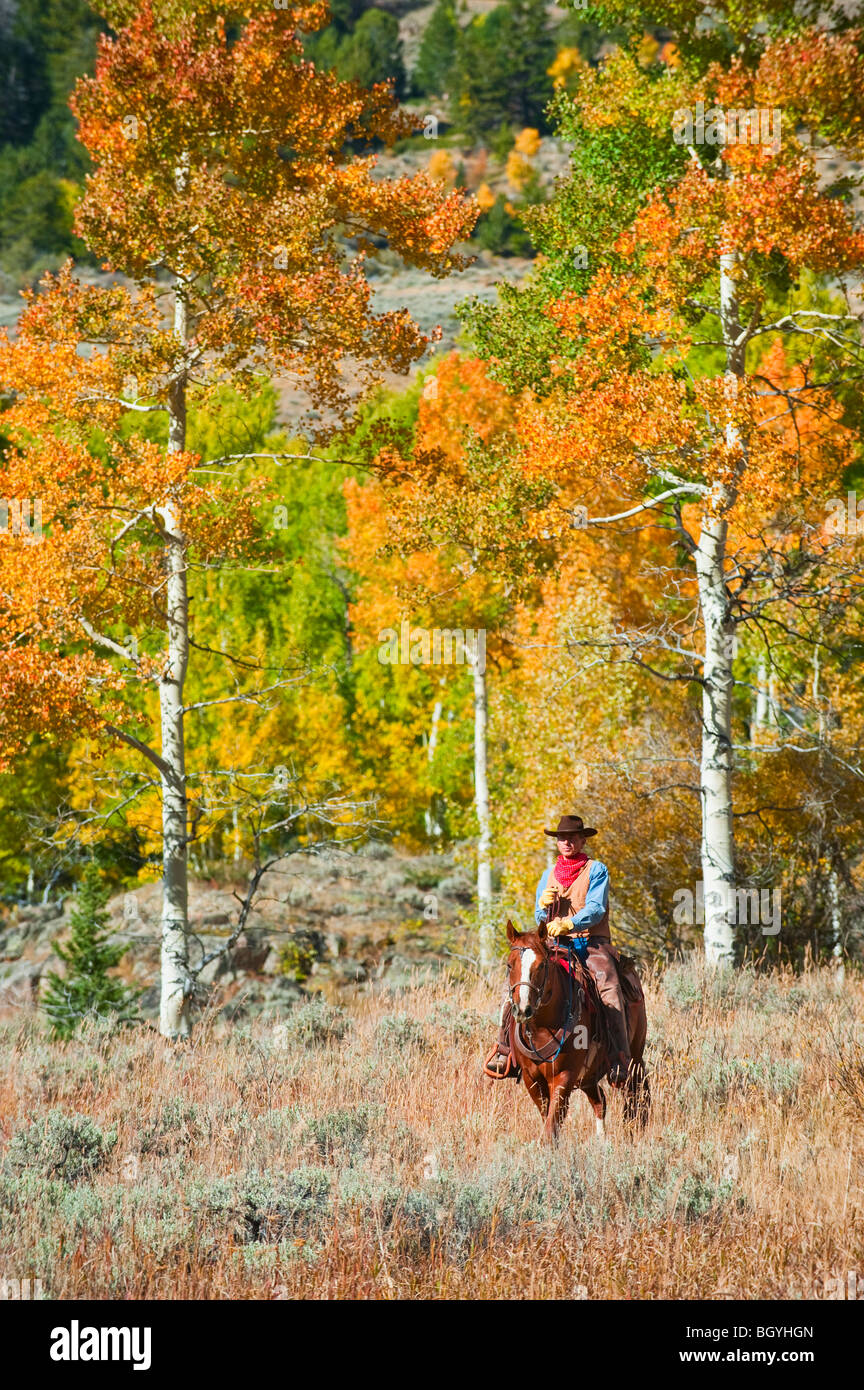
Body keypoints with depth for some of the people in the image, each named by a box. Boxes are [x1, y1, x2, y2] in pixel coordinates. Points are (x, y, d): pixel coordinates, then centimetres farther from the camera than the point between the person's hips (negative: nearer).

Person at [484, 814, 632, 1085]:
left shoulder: (596, 870, 2)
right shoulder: (549, 875, 17)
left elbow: (596, 909, -11)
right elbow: (539, 920, 17)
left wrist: (568, 924, -27)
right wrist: (543, 906, -7)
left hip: (592, 941, -5)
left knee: (609, 989, -32)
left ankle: (619, 1061, -33)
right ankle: (504, 1050, -7)